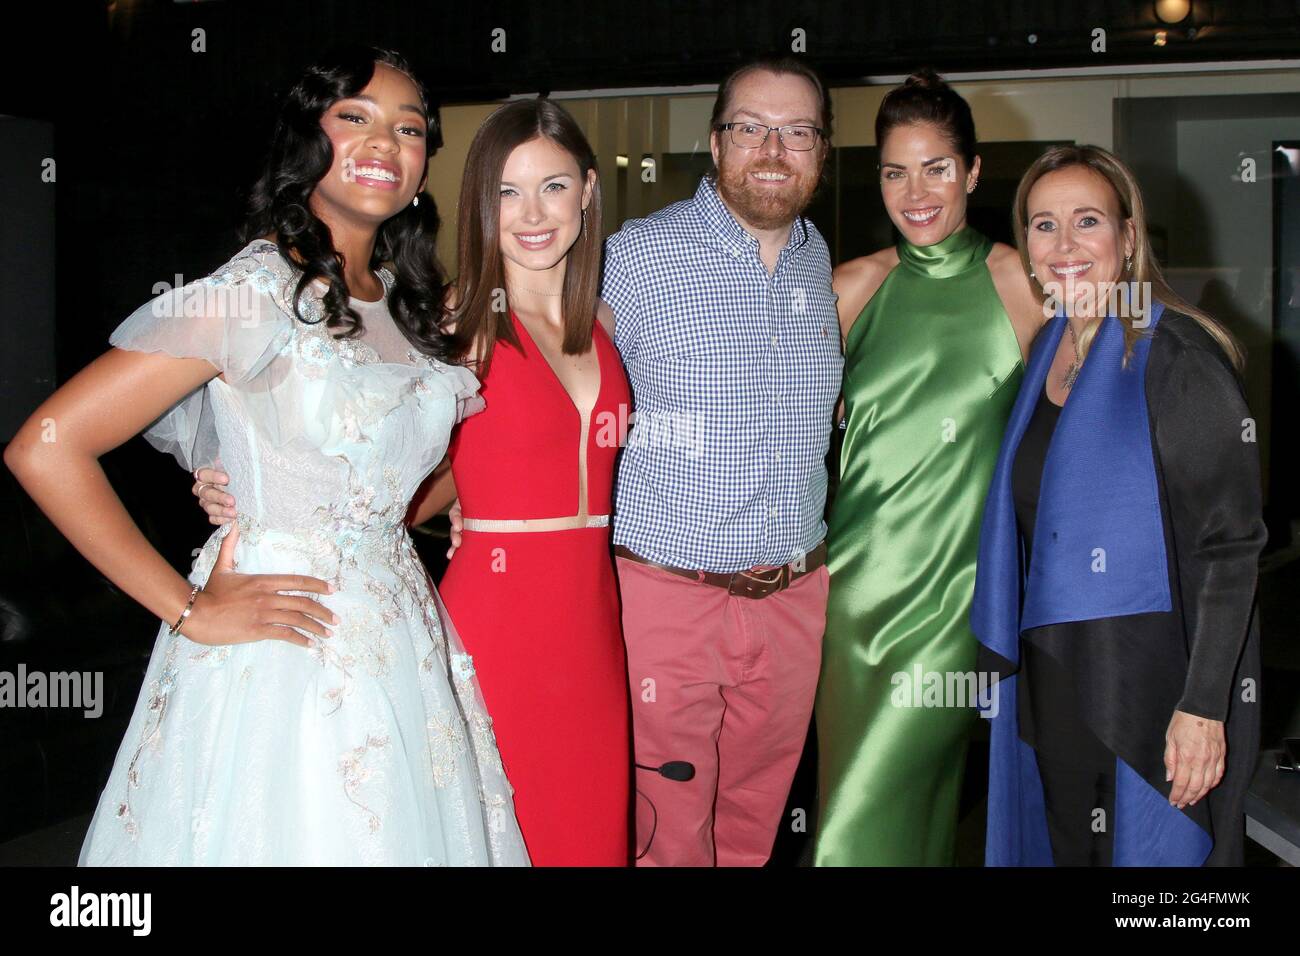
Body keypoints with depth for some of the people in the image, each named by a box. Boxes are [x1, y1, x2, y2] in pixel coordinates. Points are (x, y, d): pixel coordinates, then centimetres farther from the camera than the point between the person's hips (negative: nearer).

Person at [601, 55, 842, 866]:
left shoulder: (819, 259, 7)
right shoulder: (635, 257, -9)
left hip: (793, 597, 5)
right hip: (666, 593, -4)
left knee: (751, 828, 17)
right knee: (668, 836, 5)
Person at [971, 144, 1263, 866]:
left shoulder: (1178, 357, -12)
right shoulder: (1048, 353, 9)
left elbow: (1230, 545, -15)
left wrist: (1203, 706, -19)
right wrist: (1017, 664, 13)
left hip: (1155, 688, -6)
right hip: (1050, 687, 7)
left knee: (1149, 850, 3)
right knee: (1062, 846, 14)